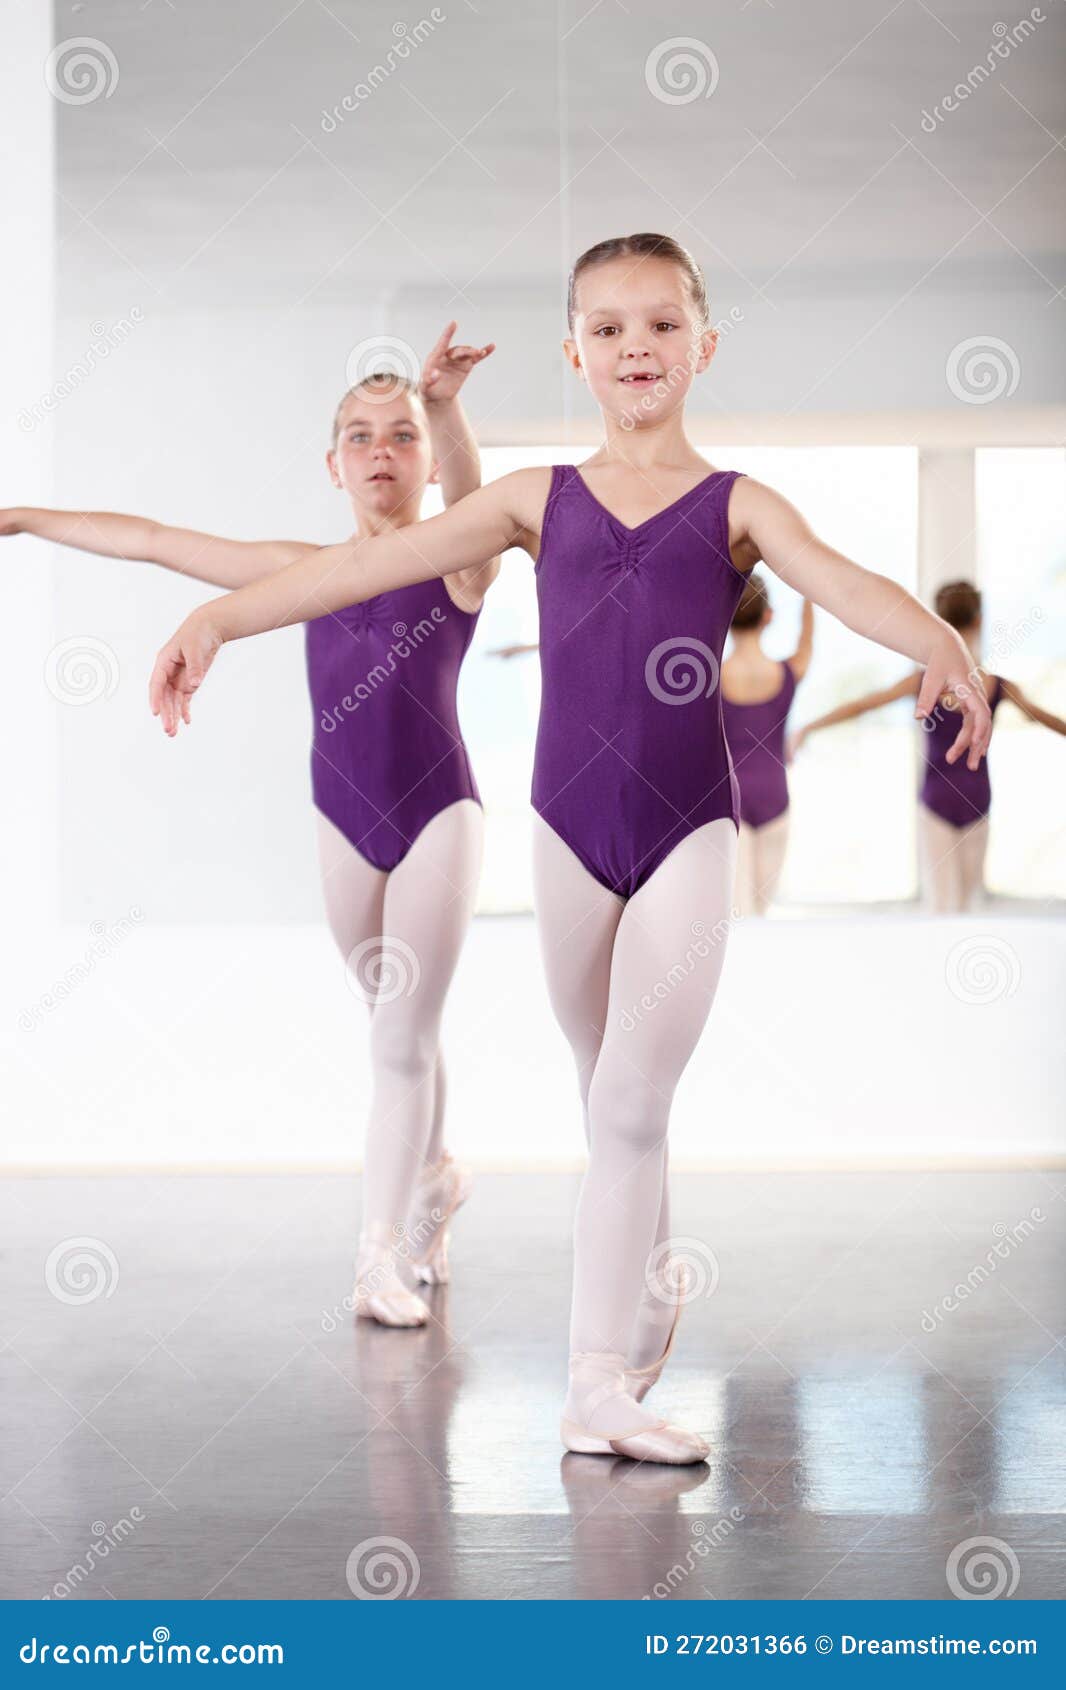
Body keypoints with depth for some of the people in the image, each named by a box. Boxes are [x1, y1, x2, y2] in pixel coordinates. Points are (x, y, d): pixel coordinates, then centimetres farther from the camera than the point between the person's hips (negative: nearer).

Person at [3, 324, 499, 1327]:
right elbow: (155, 542, 10)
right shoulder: (310, 570, 6)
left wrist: (444, 405, -50)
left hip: (437, 811, -4)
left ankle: (381, 1254, -8)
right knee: (395, 1029, 16)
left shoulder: (460, 560, -6)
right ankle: (434, 1179, 39)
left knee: (403, 1035, -7)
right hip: (344, 818, 4)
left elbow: (468, 494, -30)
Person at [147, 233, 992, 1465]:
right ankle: (654, 1283, 36)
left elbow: (839, 580, -16)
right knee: (609, 1099, 14)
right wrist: (220, 616, -10)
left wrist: (942, 645, -36)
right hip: (572, 830, 2)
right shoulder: (541, 501, 6)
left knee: (632, 1105, -8)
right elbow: (380, 559, -1)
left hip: (689, 831, -2)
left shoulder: (736, 506, 2)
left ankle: (600, 1382, -5)